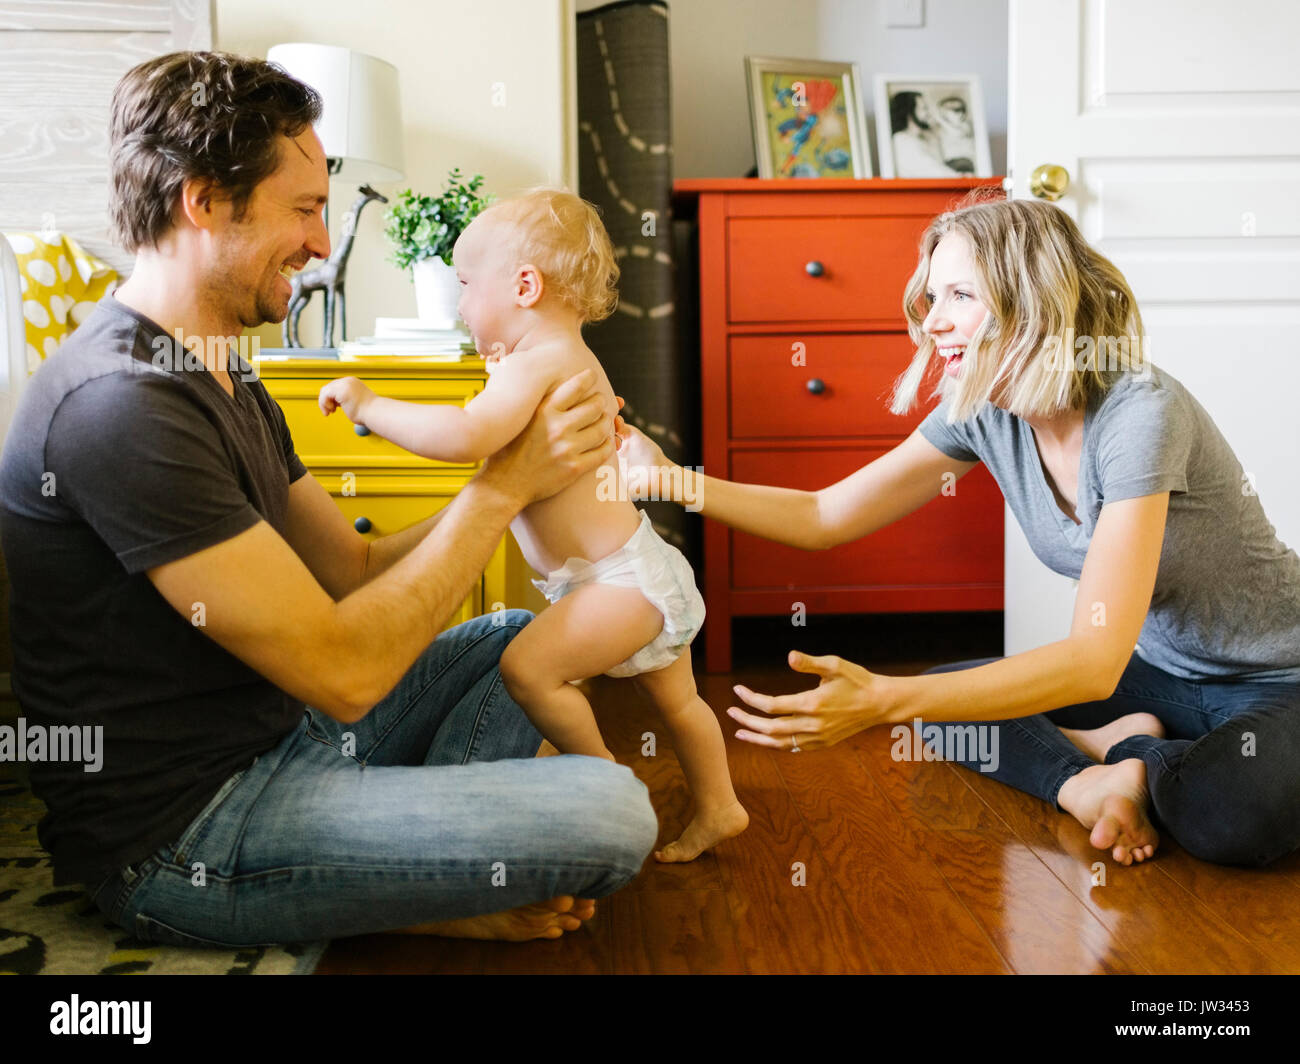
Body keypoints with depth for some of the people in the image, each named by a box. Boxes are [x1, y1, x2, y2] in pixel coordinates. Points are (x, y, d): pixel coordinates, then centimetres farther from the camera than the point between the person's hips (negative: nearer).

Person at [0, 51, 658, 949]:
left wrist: (536, 469, -3)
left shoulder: (219, 375, 11)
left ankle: (419, 856, -1)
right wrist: (504, 484, -16)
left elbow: (355, 569, 9)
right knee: (613, 813, -19)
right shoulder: (122, 408, -23)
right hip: (187, 837, -10)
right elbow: (343, 671, -24)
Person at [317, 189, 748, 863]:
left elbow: (465, 437, -36)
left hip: (622, 579, -11)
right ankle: (717, 808, 35)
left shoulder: (533, 366, -19)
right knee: (675, 700, 21)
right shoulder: (573, 359, 13)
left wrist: (369, 405, -25)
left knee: (528, 664, -19)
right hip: (646, 573, 11)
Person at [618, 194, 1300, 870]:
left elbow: (1095, 662, -38)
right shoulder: (982, 410, -9)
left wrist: (883, 702, -48)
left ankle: (1129, 754, -7)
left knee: (1232, 814, -37)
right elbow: (824, 517, -5)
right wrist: (665, 477, -16)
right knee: (934, 700, -3)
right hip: (1164, 672, 6)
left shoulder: (1140, 413, -32)